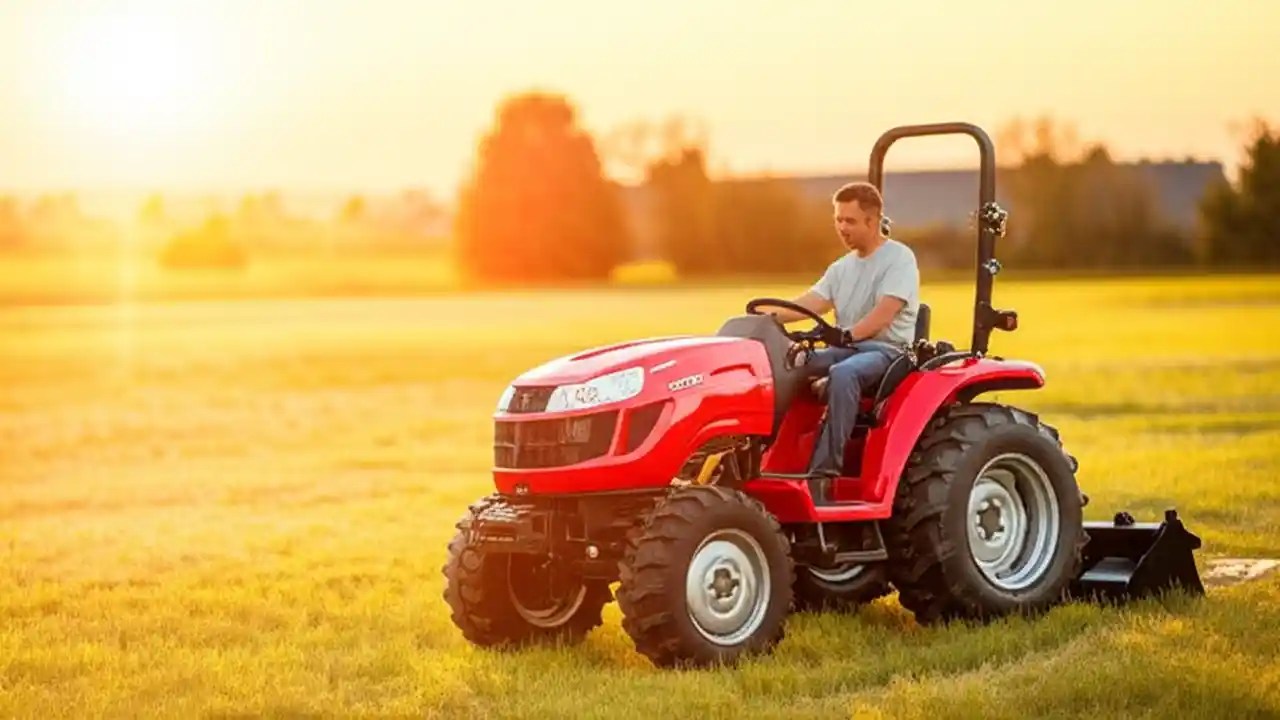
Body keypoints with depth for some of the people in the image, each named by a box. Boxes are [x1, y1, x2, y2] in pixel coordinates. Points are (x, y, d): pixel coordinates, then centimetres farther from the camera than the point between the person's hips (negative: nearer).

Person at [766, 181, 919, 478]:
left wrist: (849, 333, -32)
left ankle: (825, 470, -41)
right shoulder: (841, 268, 18)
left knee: (842, 373, -39)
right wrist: (772, 317, -15)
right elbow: (812, 302, 4)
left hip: (886, 350, -7)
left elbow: (885, 312, -18)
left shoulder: (899, 258, -5)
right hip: (846, 349, 7)